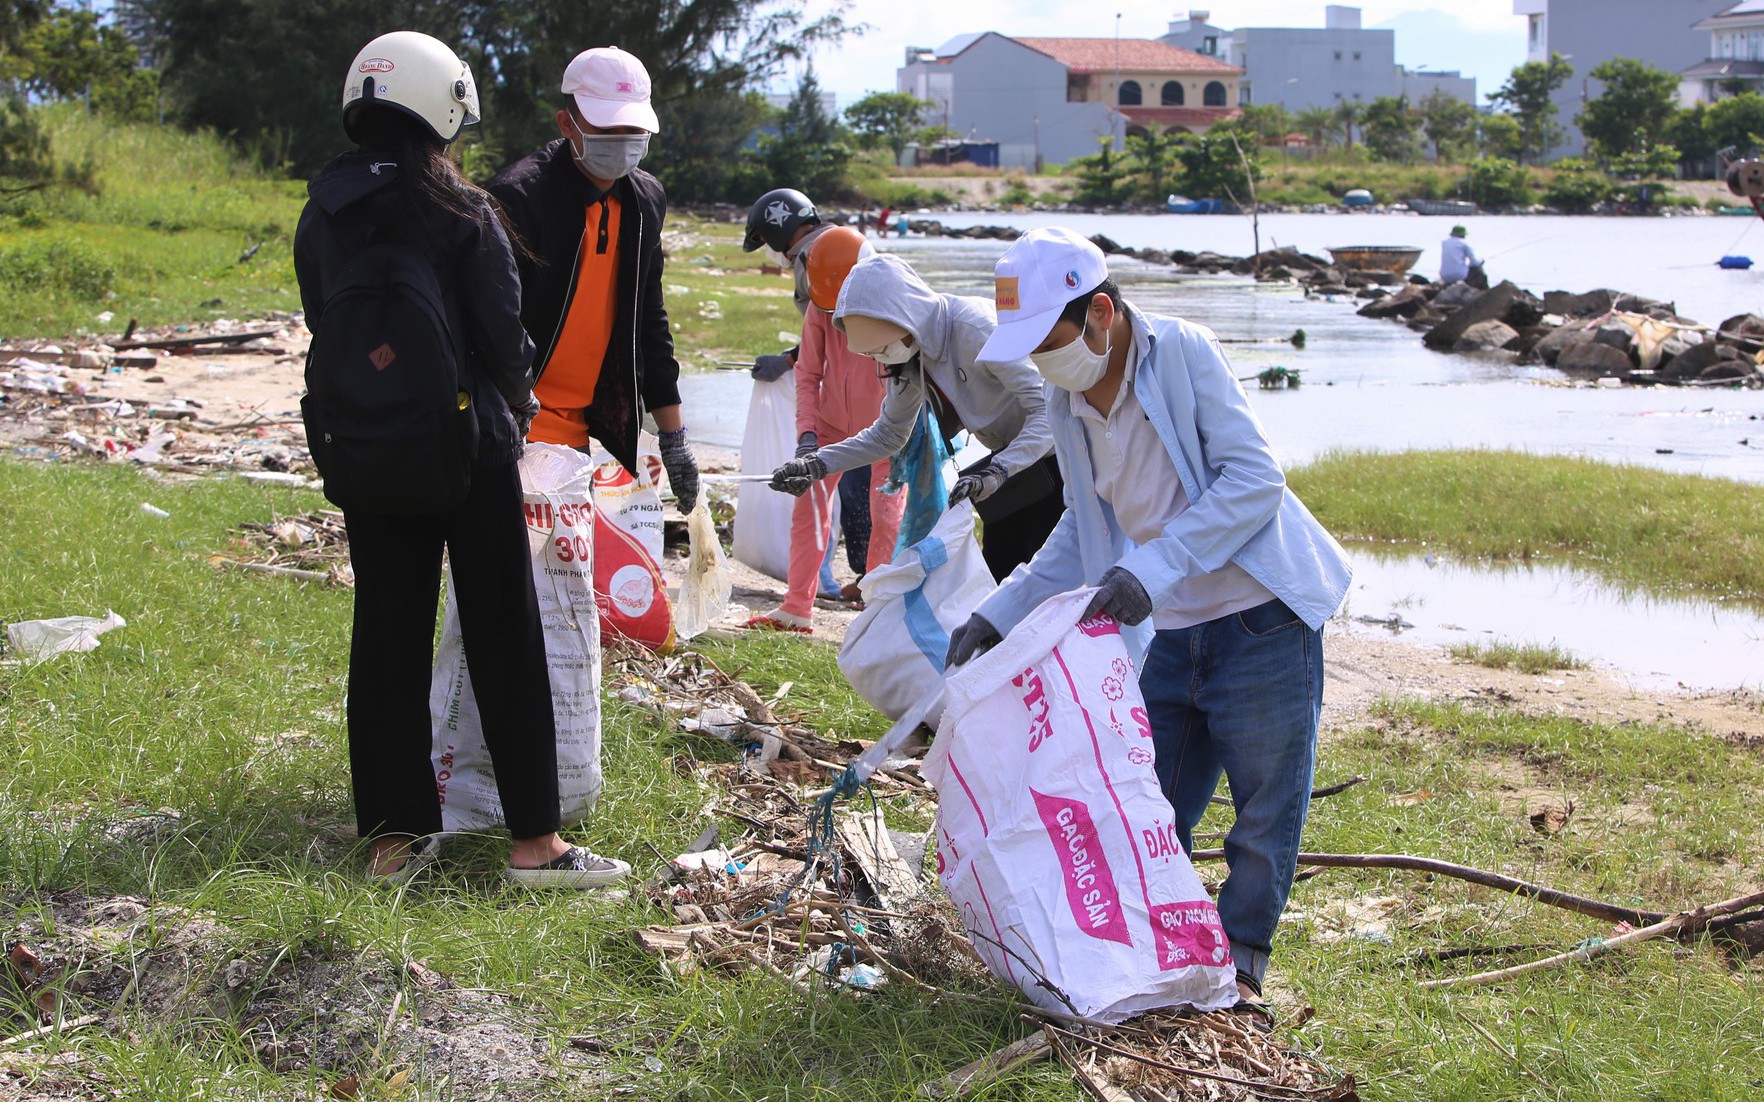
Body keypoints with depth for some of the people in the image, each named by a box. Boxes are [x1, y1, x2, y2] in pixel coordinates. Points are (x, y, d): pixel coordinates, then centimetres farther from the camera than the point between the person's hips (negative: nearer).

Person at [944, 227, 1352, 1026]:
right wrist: (997, 615, 8)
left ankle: (1238, 965, 18)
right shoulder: (1068, 404, 3)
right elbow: (1084, 533, 16)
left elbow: (1254, 479, -23)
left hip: (1261, 624, -6)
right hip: (1170, 635, 6)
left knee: (1266, 810, 3)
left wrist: (1153, 569, -30)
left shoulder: (1182, 354, -16)